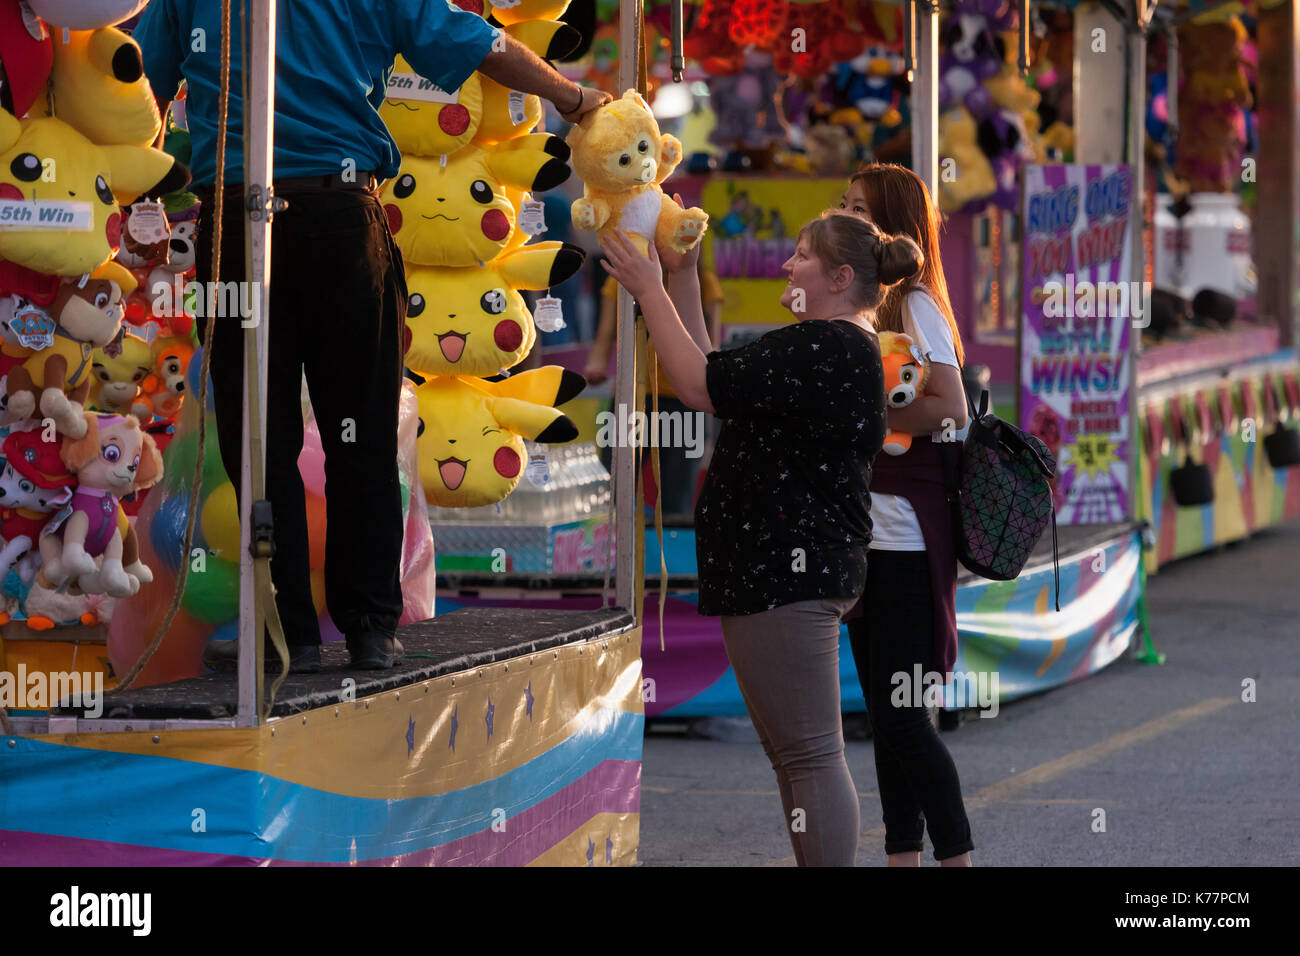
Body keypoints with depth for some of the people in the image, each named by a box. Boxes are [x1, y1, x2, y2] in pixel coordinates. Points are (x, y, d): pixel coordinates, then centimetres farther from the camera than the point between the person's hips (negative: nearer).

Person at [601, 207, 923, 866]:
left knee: (809, 755, -10)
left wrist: (650, 291, -11)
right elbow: (714, 375, 21)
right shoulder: (836, 348, 19)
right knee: (797, 755, 14)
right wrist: (682, 279, 18)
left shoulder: (828, 348, -16)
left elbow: (702, 387, -20)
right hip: (789, 570, 11)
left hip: (790, 575, -11)